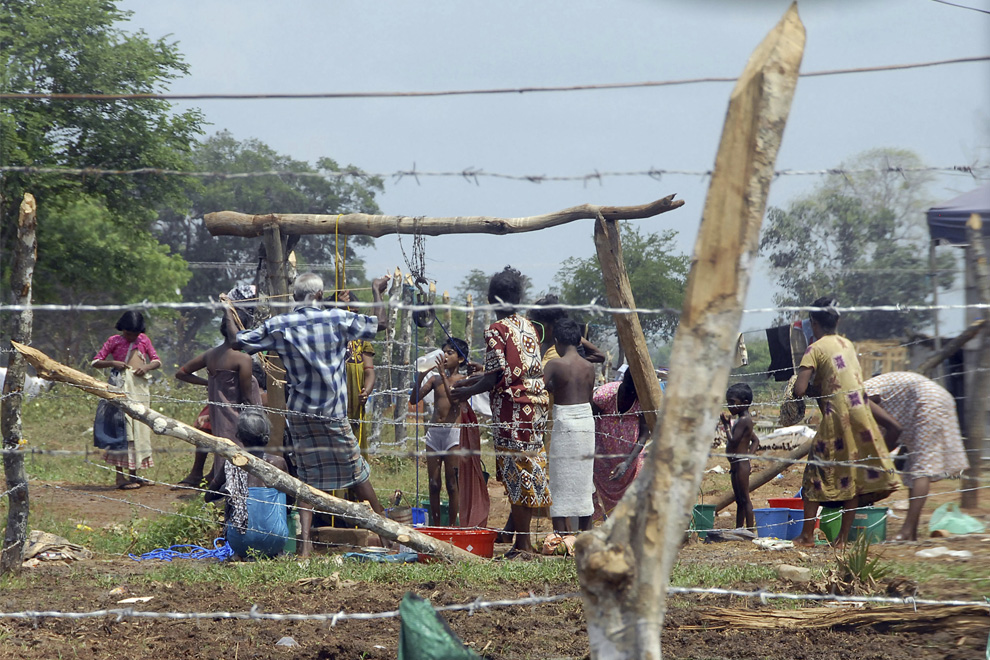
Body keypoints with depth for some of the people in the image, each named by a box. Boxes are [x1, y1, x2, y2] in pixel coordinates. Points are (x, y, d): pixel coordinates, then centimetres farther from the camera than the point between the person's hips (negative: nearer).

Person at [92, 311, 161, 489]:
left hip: (140, 386, 4)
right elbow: (95, 362, 3)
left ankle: (133, 474, 10)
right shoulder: (114, 341, 2)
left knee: (139, 429, 4)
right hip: (122, 386, -4)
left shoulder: (144, 340, 11)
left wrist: (147, 367, -7)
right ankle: (120, 476, -11)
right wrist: (112, 363, -15)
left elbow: (157, 361, 15)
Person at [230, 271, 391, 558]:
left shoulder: (278, 325, -2)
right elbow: (380, 323, 6)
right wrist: (377, 291, 23)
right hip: (333, 414, -2)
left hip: (298, 414, 2)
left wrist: (228, 314, 22)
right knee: (356, 474, 9)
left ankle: (305, 543, -8)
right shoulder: (338, 319, -6)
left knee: (308, 480, 6)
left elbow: (238, 342, 4)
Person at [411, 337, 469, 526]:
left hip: (452, 432, -5)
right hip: (434, 431, 5)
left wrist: (443, 375, -17)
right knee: (434, 484, 4)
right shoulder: (435, 380, 14)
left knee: (452, 484, -4)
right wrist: (420, 376, -4)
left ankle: (452, 526, 0)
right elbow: (414, 400, 7)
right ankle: (435, 525, 9)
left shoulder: (463, 380, 1)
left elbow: (455, 400, -17)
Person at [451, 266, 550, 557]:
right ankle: (513, 528, 27)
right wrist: (471, 379, 26)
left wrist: (468, 391, 0)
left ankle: (523, 543, -1)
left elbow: (498, 376, -16)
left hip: (512, 407, -8)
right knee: (528, 466, 16)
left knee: (517, 470, -4)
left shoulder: (496, 330, -12)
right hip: (535, 402, 8)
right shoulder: (528, 326, 12)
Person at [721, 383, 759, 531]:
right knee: (739, 500, 14)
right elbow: (755, 441, 23)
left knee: (745, 499, -9)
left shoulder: (743, 421, -15)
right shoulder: (744, 420, 16)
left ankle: (750, 531, -8)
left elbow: (733, 441, -23)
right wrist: (749, 454, 11)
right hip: (736, 465, 11)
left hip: (741, 464, -11)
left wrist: (727, 426, -12)